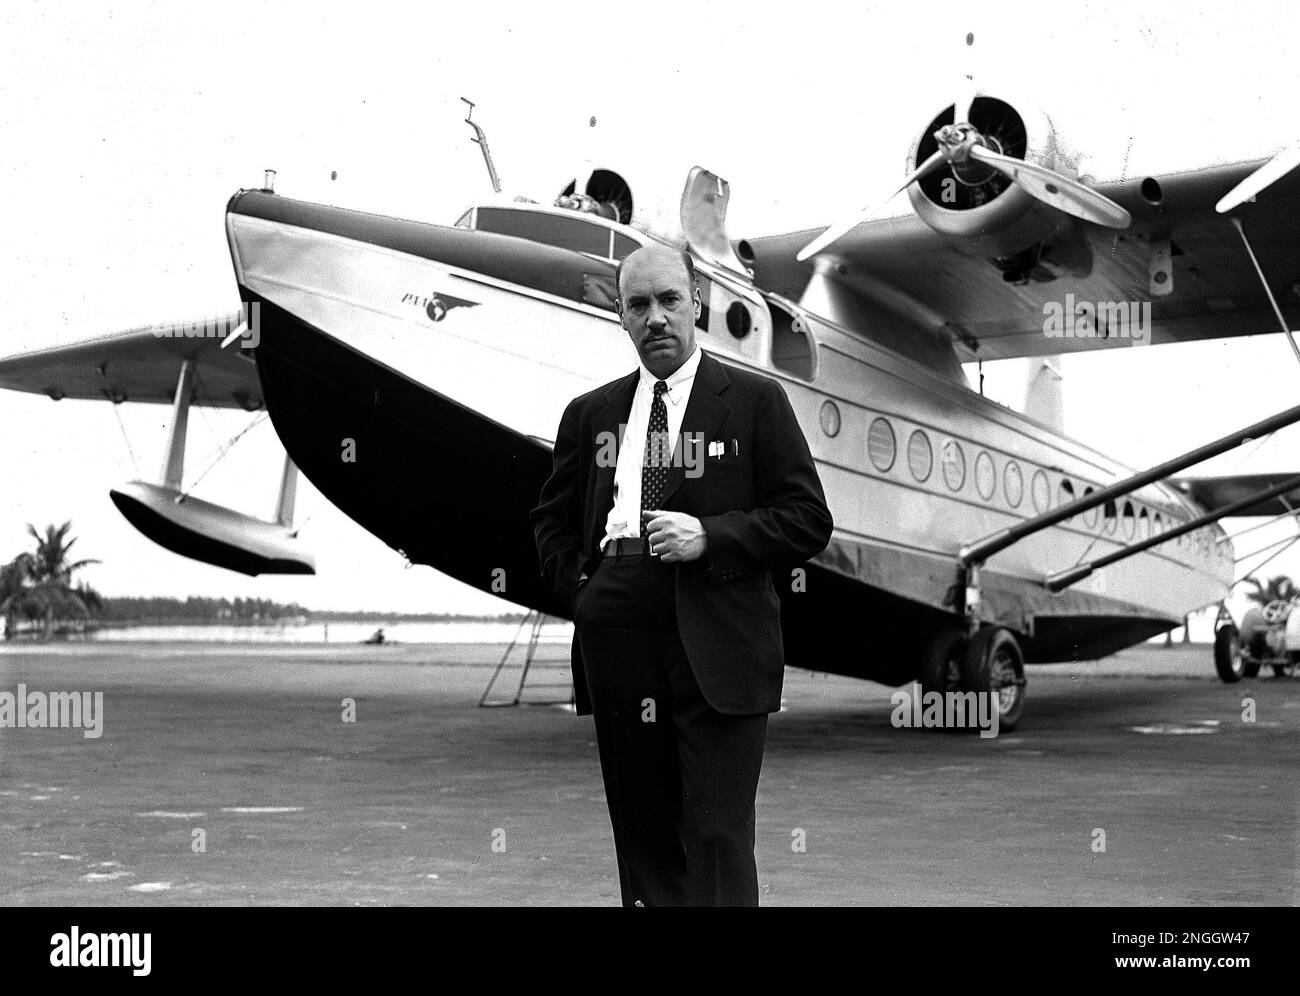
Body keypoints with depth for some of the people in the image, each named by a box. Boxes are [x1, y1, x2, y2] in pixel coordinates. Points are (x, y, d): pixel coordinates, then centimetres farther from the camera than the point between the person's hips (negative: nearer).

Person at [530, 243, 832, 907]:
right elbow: (552, 518, 25)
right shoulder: (590, 415, 15)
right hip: (617, 640, 4)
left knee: (719, 839, -7)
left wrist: (710, 535, -12)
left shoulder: (757, 402, 4)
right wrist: (578, 589, 7)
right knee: (642, 837, 9)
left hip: (718, 644, -4)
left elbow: (809, 521, 0)